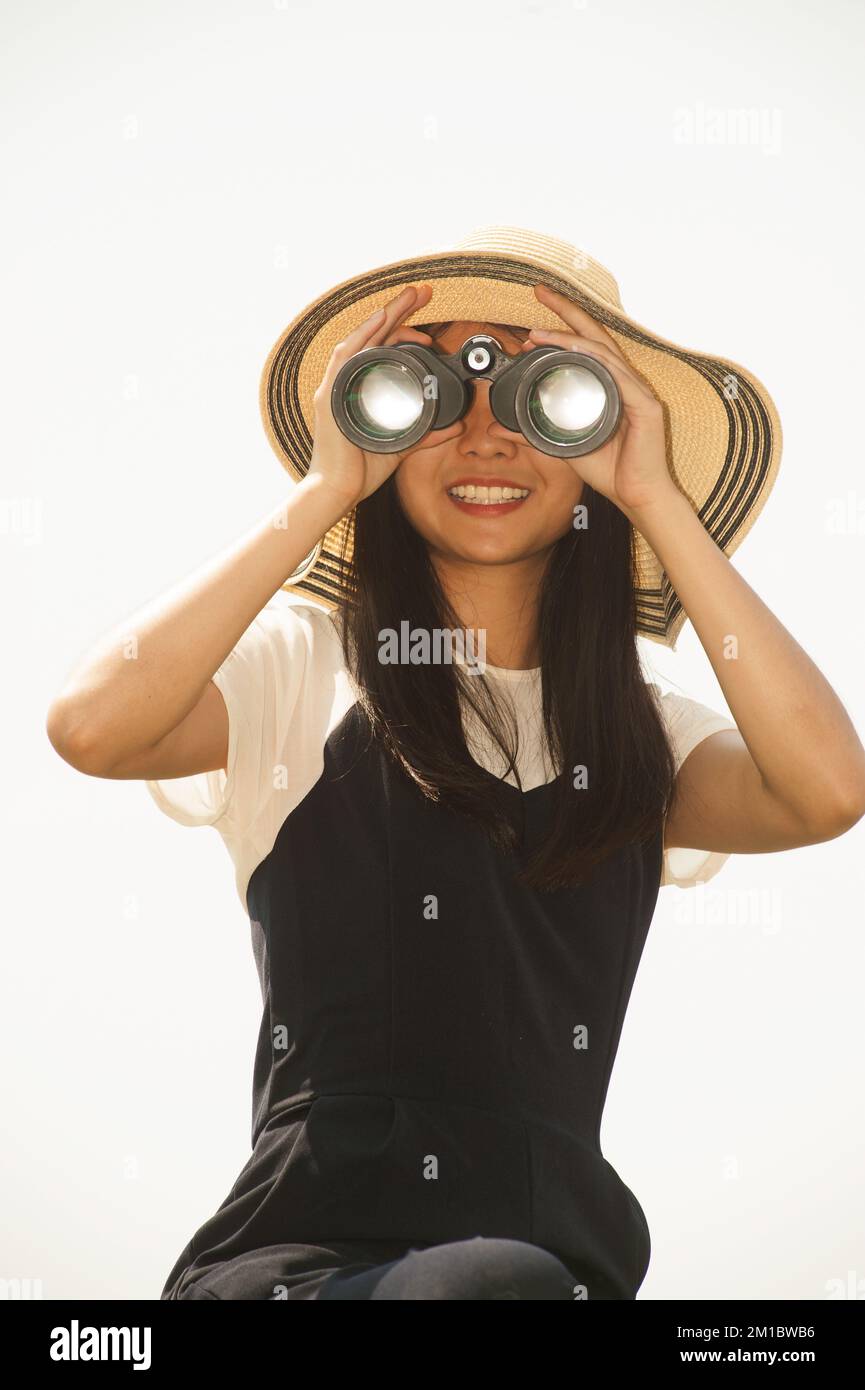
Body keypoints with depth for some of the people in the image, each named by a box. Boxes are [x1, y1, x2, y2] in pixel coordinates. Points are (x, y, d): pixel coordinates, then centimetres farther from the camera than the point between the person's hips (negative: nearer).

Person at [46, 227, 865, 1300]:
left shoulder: (640, 735, 16)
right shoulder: (299, 664, 8)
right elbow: (90, 726, -13)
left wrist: (658, 500, 0)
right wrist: (321, 493, -4)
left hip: (564, 1256, 3)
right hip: (297, 1252, -2)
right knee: (495, 1284, -34)